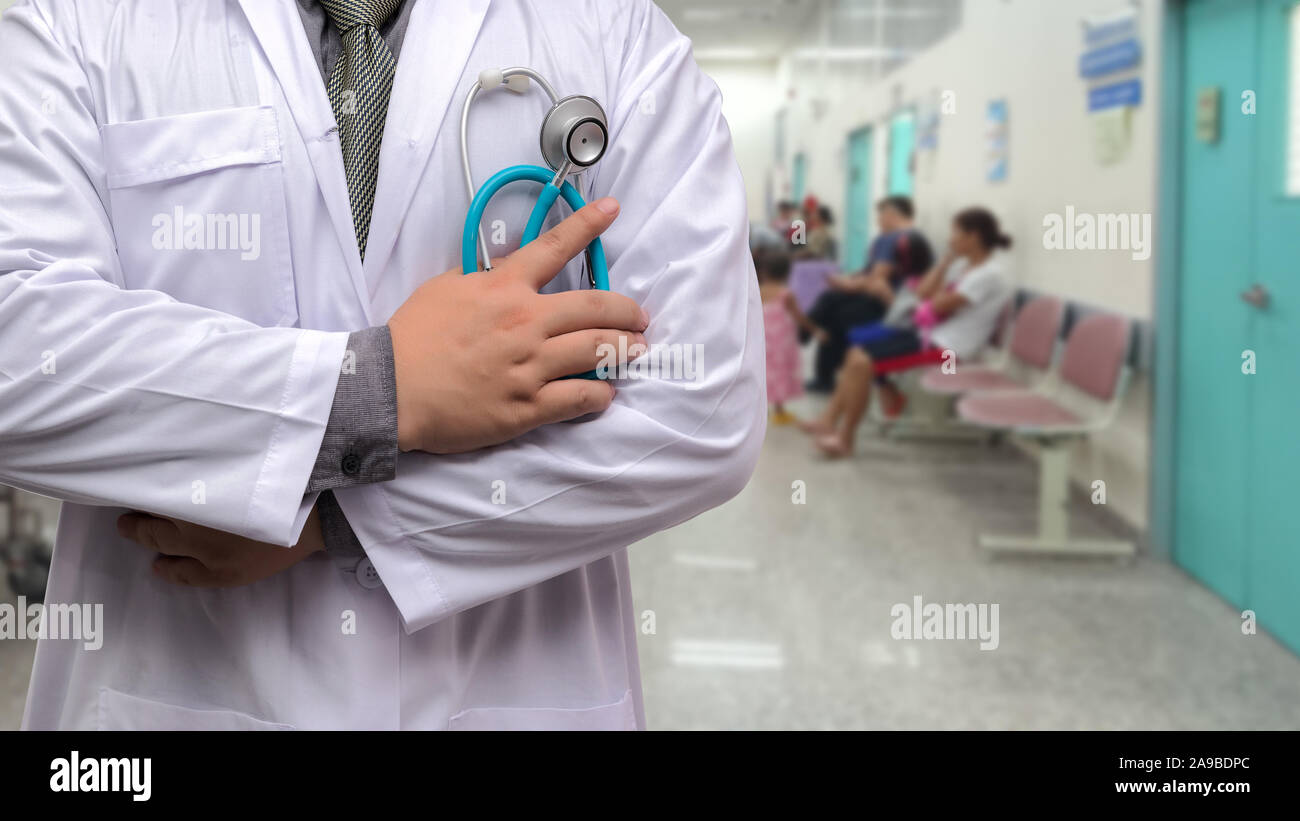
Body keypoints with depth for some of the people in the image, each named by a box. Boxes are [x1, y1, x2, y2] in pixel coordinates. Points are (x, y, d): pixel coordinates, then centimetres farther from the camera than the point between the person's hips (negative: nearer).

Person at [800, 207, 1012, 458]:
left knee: (862, 362, -19)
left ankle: (844, 438, -10)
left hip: (945, 345, -10)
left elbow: (938, 305, -18)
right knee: (856, 354, 4)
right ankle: (829, 420, 5)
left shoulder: (989, 274, -17)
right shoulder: (964, 265, 12)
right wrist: (948, 259, 6)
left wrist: (939, 293, 5)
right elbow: (923, 292, 12)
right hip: (928, 332, 10)